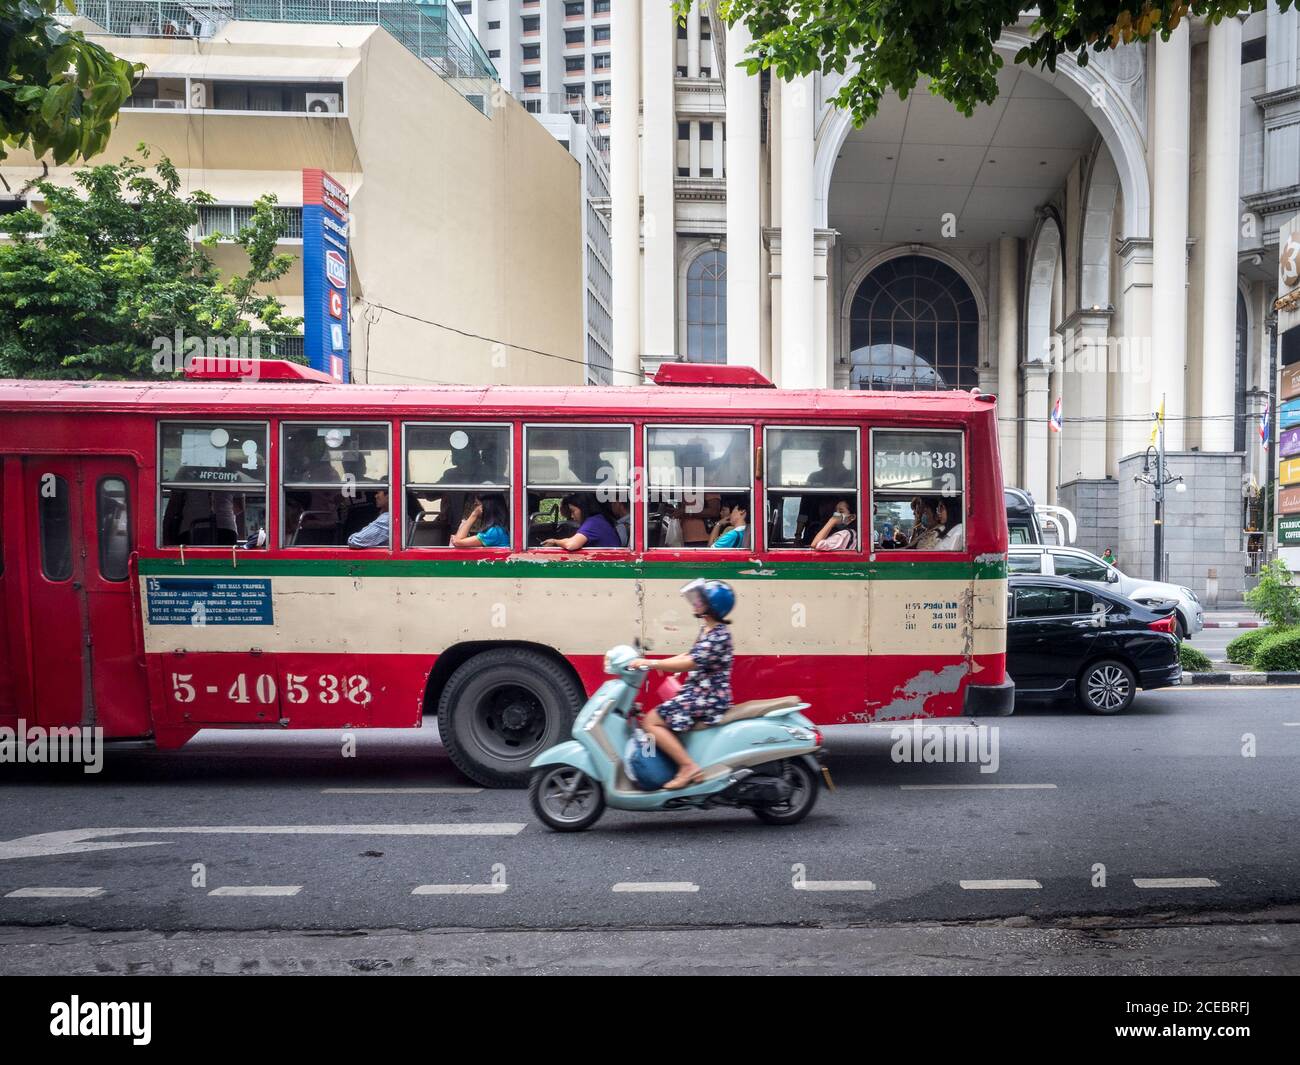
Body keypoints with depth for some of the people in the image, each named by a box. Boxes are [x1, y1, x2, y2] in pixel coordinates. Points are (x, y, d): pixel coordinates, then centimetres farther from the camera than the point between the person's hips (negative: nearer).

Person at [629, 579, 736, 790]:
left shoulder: (719, 635, -18)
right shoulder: (707, 630, 13)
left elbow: (689, 663, -24)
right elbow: (688, 656, 16)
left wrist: (649, 663, -23)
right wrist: (650, 663, 7)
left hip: (709, 699, -10)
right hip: (698, 693, 10)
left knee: (651, 722, -13)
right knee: (655, 718, 15)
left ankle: (688, 767, -15)